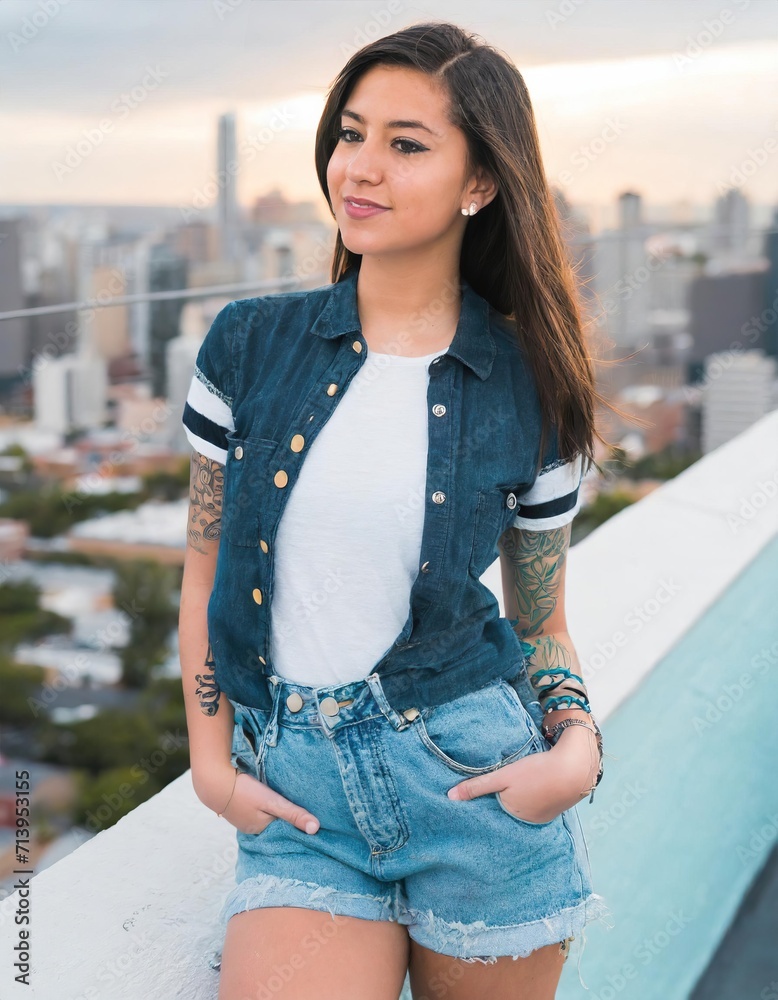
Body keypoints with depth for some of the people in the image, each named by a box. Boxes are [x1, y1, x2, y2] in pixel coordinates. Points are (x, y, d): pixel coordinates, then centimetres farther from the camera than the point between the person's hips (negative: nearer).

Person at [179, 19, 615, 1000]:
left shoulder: (529, 391, -3)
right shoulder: (248, 345, 0)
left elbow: (540, 620, 8)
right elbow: (205, 573, 7)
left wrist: (576, 744, -9)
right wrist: (212, 763, 1)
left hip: (473, 776, 0)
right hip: (299, 798, 1)